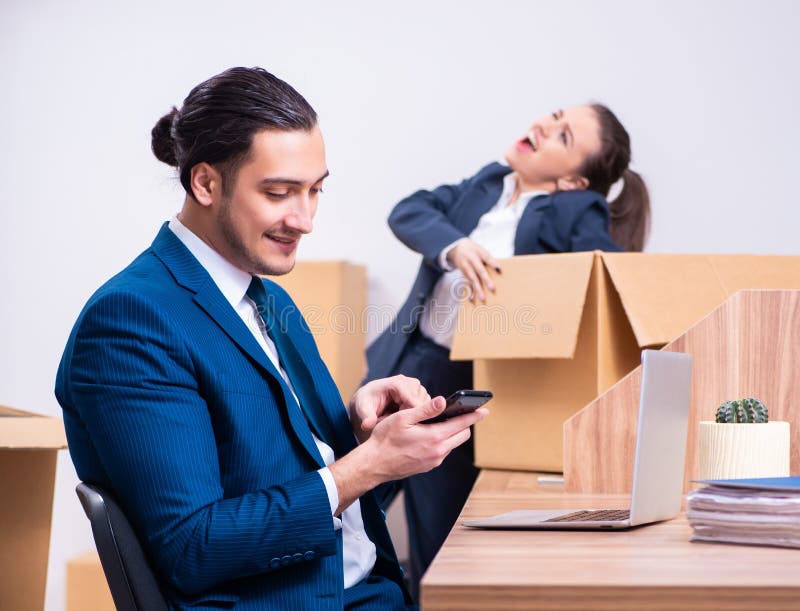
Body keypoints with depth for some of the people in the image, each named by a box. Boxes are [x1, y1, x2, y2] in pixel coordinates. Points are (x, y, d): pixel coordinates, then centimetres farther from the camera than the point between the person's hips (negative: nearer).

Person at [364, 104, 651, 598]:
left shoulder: (578, 212, -8)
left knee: (440, 556, 3)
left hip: (465, 389, -5)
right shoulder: (488, 182, 8)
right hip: (400, 368, 5)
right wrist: (453, 246, -22)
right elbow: (408, 212, -2)